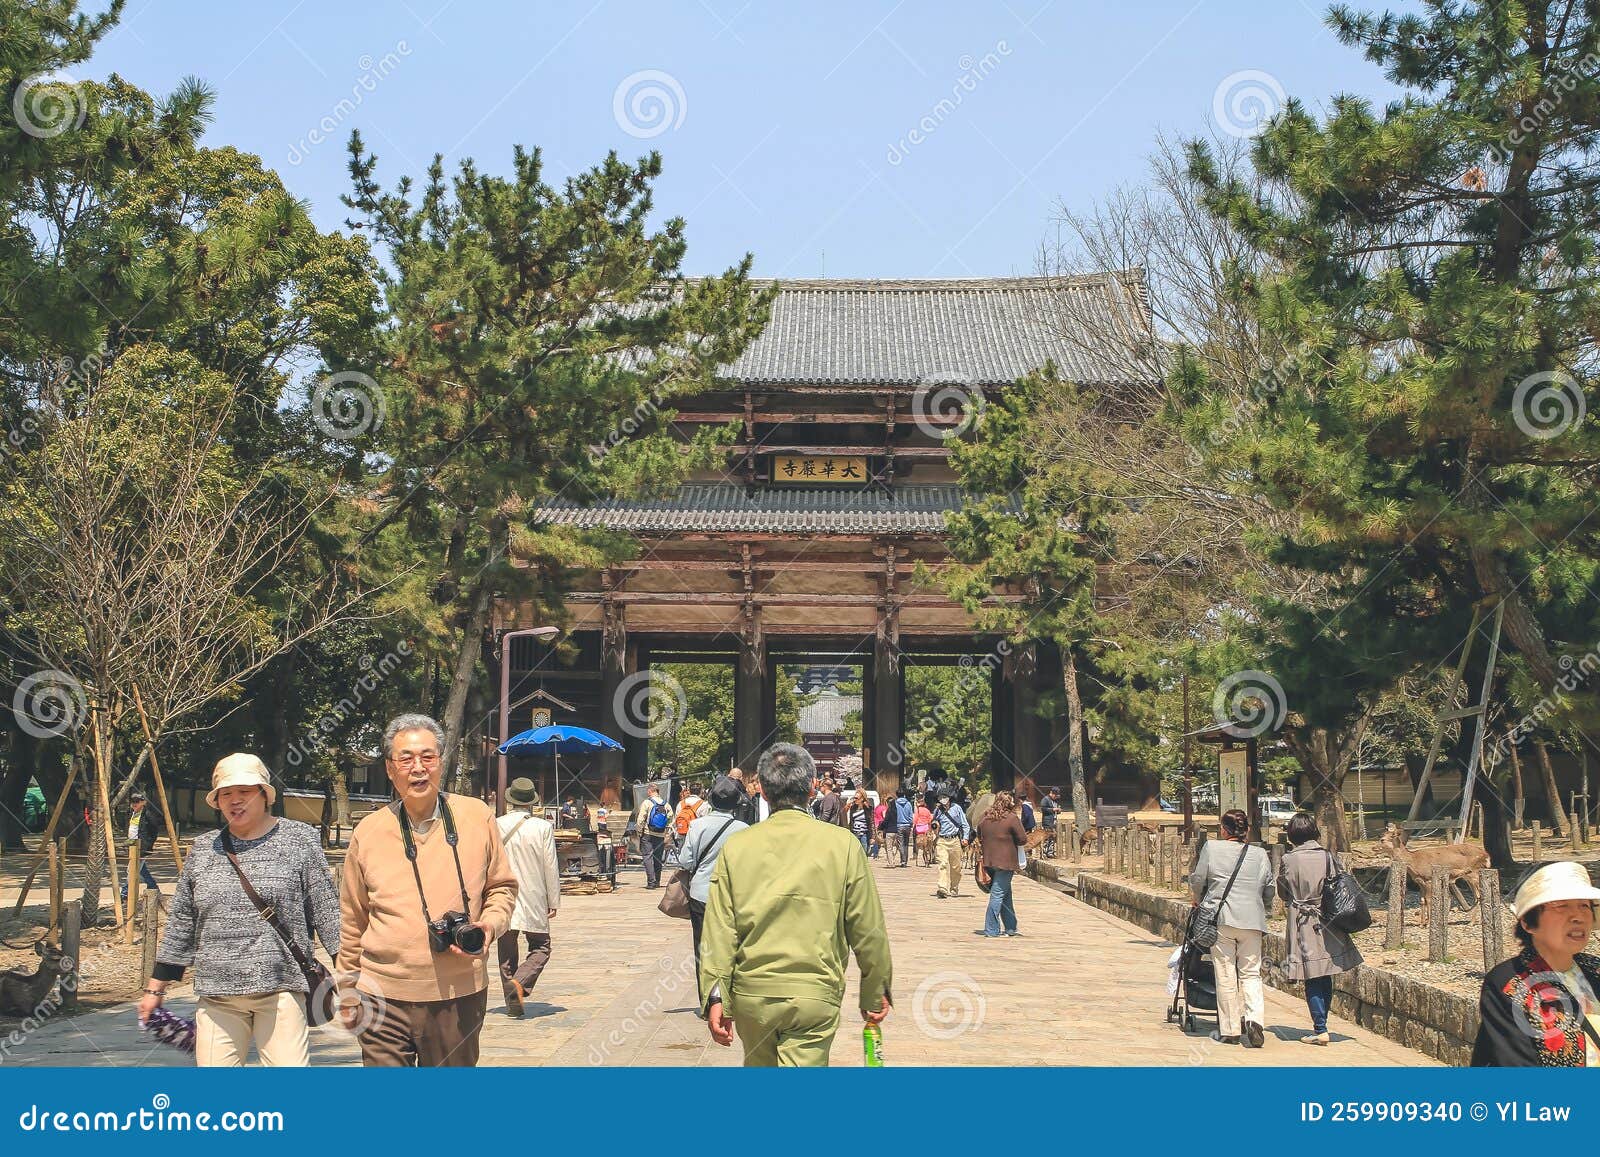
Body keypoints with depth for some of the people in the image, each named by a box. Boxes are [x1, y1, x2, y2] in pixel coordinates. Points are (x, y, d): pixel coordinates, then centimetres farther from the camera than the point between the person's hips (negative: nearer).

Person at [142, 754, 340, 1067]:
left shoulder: (299, 840, 4)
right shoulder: (203, 850, 14)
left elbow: (326, 911, 3)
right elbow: (181, 923, 19)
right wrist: (156, 987, 19)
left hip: (280, 989, -3)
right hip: (217, 995, 4)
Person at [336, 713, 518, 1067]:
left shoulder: (477, 817, 3)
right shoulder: (367, 833, 3)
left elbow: (502, 887, 14)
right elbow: (352, 921, 12)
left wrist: (491, 923, -7)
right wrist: (348, 994, 15)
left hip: (459, 995, 0)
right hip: (384, 997, 0)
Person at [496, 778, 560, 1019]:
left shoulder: (495, 826, -3)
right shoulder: (542, 827, -7)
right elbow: (551, 867, -3)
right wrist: (554, 901, 5)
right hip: (533, 900, -2)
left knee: (507, 952, 11)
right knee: (540, 948, 8)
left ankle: (512, 1003, 10)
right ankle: (520, 982, -18)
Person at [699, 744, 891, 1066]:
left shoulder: (736, 846, 0)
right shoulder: (843, 845, -4)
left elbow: (719, 930, -3)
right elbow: (867, 930, -1)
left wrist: (715, 997, 0)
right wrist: (874, 996, 9)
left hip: (751, 993, 3)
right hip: (815, 995, -3)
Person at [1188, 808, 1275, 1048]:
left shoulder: (1211, 848, 1)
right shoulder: (1260, 854, 6)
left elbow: (1197, 880, 4)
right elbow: (1269, 891, 11)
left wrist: (1199, 900, 24)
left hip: (1221, 919, -2)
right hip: (1252, 920, 2)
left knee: (1226, 975, 4)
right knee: (1251, 974, 9)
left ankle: (1229, 1030, 7)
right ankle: (1255, 1019, -11)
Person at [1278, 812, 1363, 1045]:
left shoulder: (1289, 859, -9)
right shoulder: (1327, 856, -1)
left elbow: (1283, 893, 1)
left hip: (1303, 923, -4)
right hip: (1328, 922, 4)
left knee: (1312, 980, 0)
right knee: (1326, 978, 14)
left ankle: (1320, 1030, -4)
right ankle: (1321, 1024, 21)